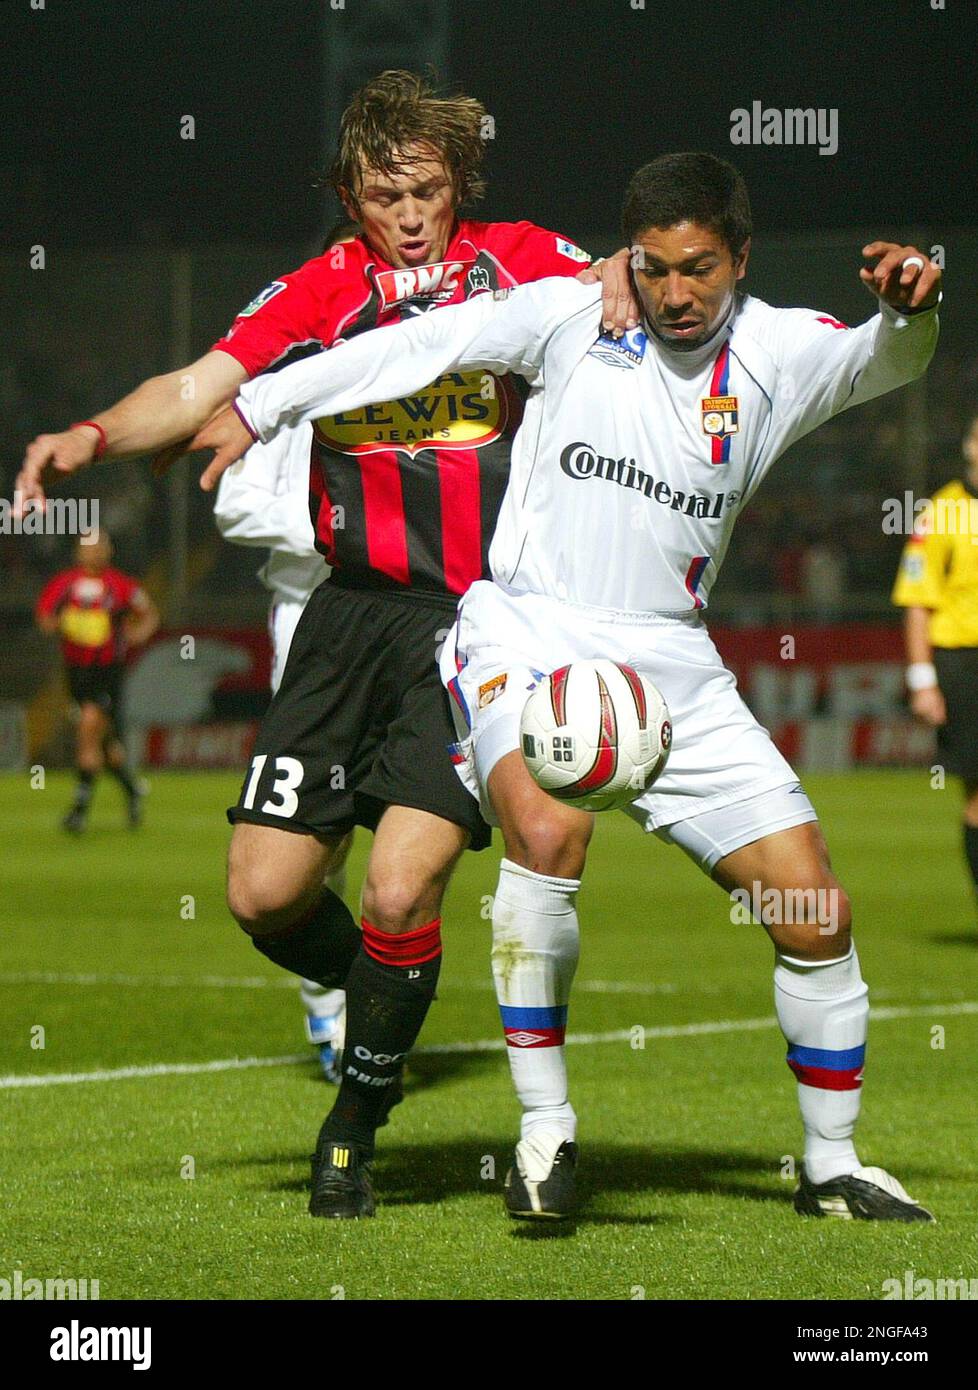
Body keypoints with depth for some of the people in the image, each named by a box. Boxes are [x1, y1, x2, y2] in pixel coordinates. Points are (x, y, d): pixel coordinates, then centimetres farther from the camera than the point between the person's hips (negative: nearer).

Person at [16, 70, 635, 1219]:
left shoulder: (519, 261, 4)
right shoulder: (322, 289, 6)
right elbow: (197, 390, -2)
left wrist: (624, 274, -18)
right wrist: (93, 436, -20)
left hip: (480, 619, -3)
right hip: (355, 609, 3)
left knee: (400, 889, -16)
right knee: (264, 893, -3)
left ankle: (355, 1127, 8)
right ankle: (390, 1007, 30)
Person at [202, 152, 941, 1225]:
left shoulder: (777, 351, 5)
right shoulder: (571, 314, 1)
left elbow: (885, 359, -7)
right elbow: (420, 347, 5)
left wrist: (909, 308, -31)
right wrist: (255, 409, 6)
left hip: (671, 661, 3)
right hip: (528, 636, -3)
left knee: (813, 908, -2)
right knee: (547, 829, -33)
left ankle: (831, 1169, 17)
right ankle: (544, 1126, -19)